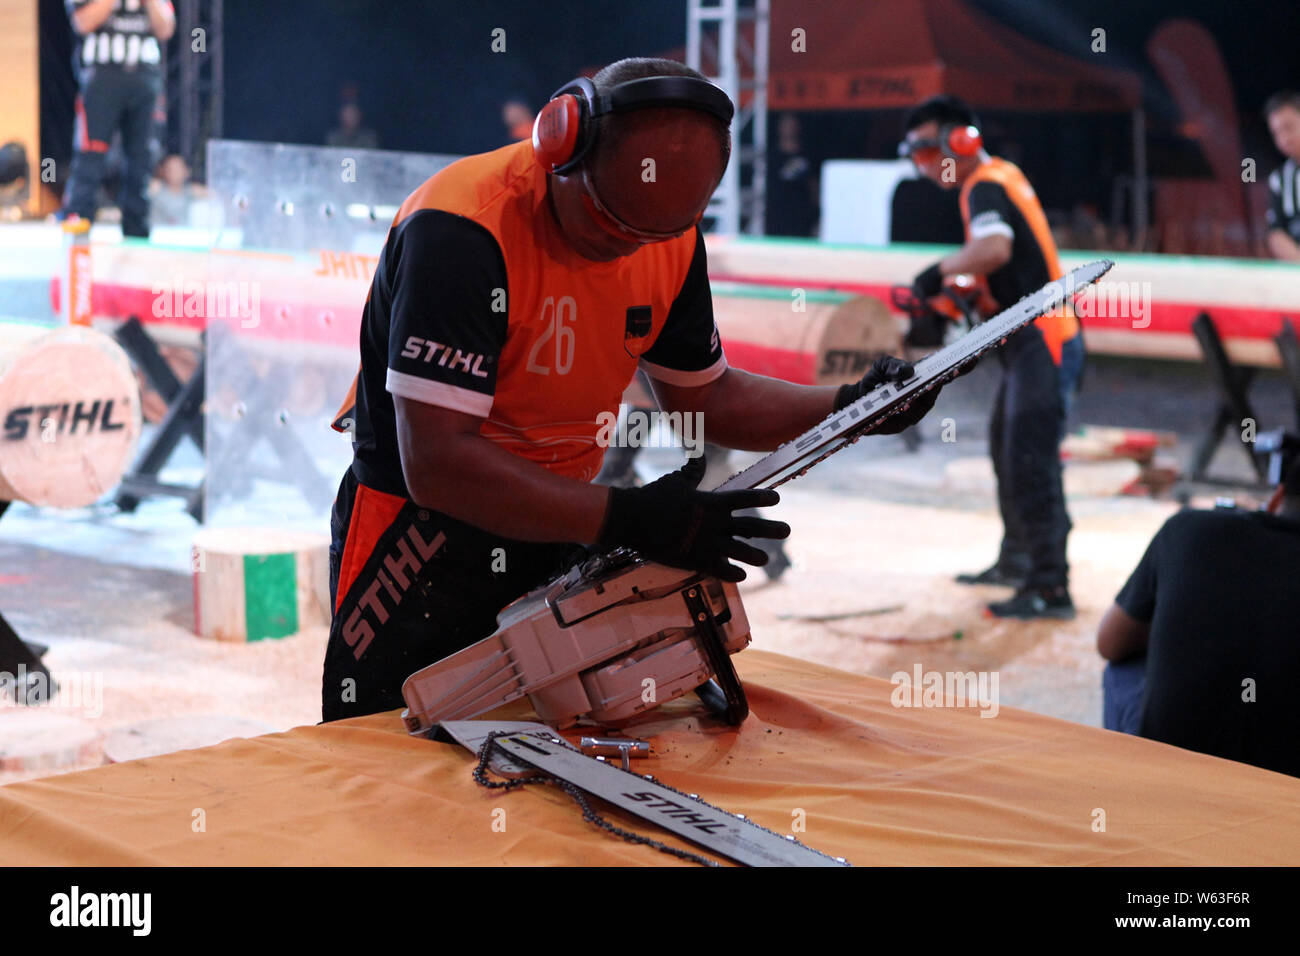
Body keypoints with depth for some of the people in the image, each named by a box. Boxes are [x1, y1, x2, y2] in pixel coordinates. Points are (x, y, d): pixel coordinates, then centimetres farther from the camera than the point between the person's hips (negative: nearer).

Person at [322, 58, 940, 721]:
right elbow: (436, 464, -32)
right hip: (419, 532, -6)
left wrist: (848, 408, -4)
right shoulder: (461, 231, -27)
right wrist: (626, 521, -33)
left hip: (555, 532, 6)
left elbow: (703, 394, 11)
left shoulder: (671, 238, -4)